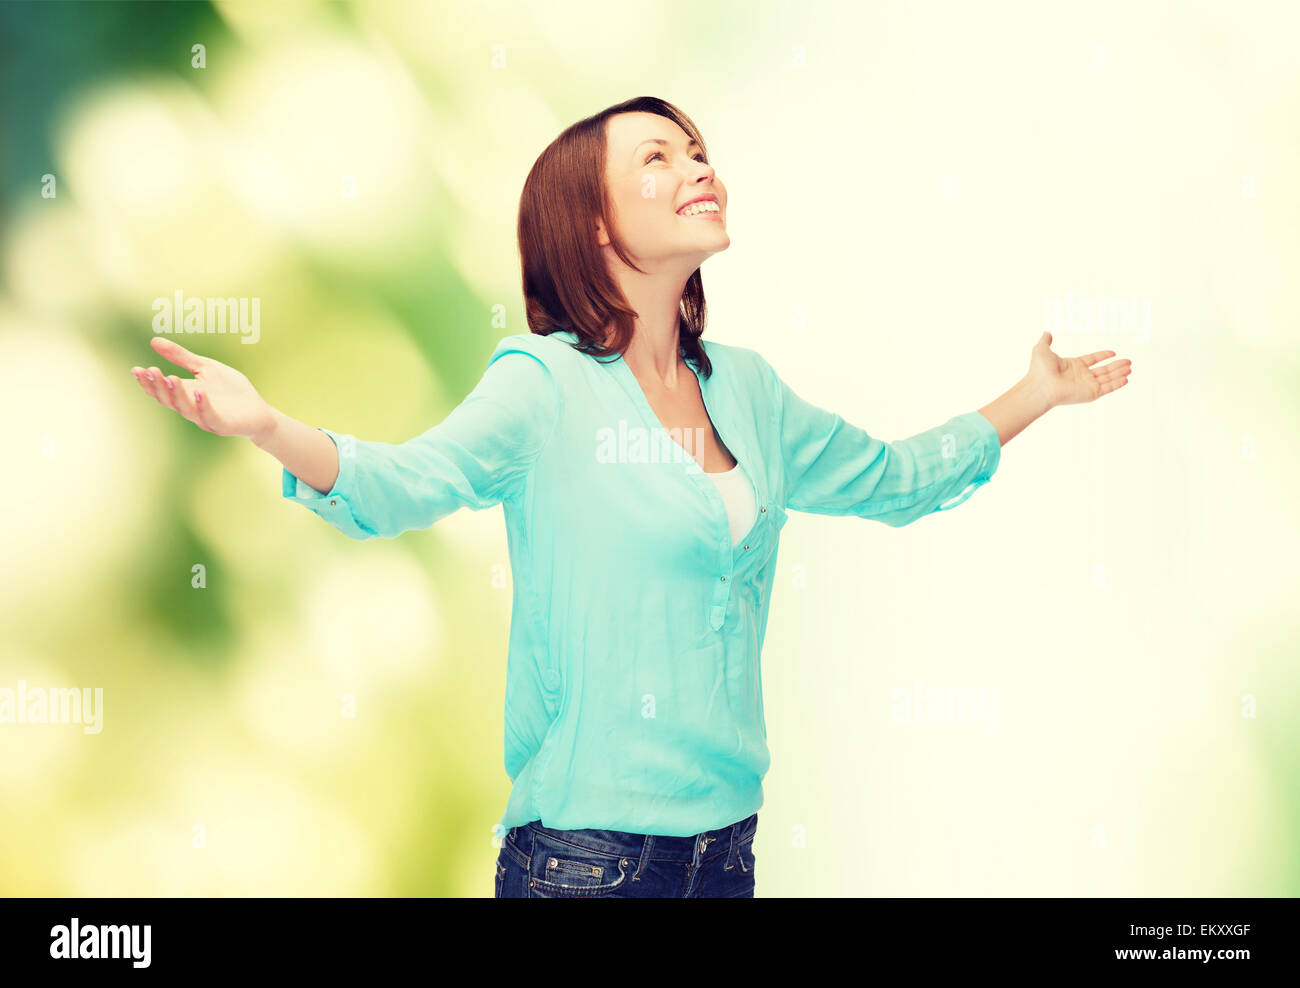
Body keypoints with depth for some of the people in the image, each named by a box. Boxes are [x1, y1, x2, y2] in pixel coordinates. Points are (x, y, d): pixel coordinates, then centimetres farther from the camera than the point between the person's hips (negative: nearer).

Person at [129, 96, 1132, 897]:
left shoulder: (747, 389, 9)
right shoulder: (547, 386, -9)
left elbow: (889, 477, 24)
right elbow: (410, 481, -25)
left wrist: (1036, 395, 26)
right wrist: (267, 426, -42)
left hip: (727, 831, 6)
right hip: (587, 847, -6)